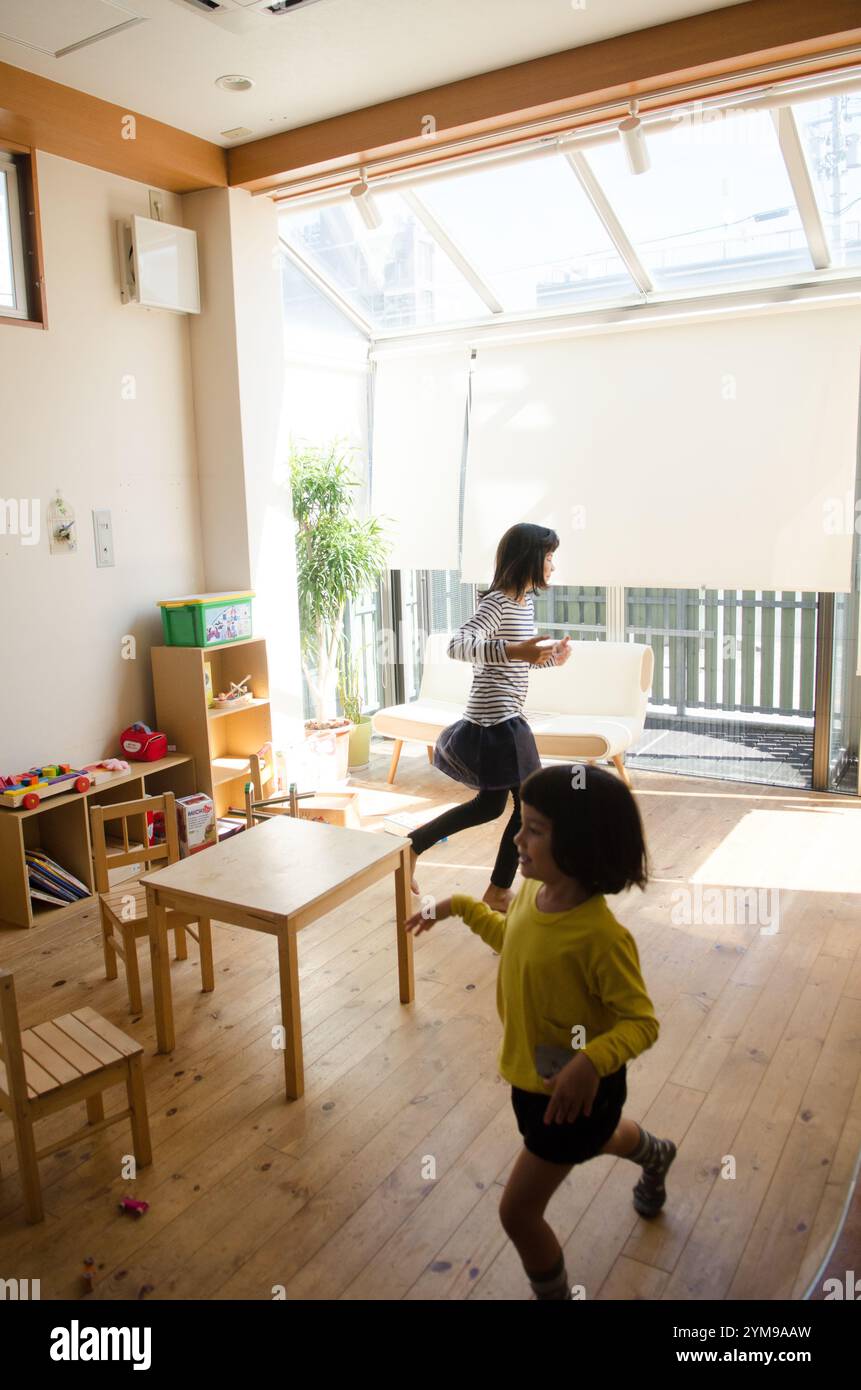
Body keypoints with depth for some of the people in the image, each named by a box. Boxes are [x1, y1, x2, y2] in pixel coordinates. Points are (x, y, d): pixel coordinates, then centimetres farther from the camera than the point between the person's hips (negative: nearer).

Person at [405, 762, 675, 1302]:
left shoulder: (601, 936, -36)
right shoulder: (533, 891, -12)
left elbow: (642, 1022, -27)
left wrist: (592, 1061, -43)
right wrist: (459, 906, 5)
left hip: (576, 1091, -8)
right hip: (531, 1076, 8)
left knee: (518, 1210, 4)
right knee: (595, 1140, 37)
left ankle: (556, 1291, 34)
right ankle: (655, 1154, 70)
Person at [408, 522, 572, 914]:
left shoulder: (524, 601, 11)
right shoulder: (497, 602, -18)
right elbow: (458, 645, -34)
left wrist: (549, 657, 20)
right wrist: (512, 651, -45)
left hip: (504, 719, 10)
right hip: (497, 721, -10)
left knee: (490, 804, 21)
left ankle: (413, 844, 30)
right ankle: (499, 891, 20)